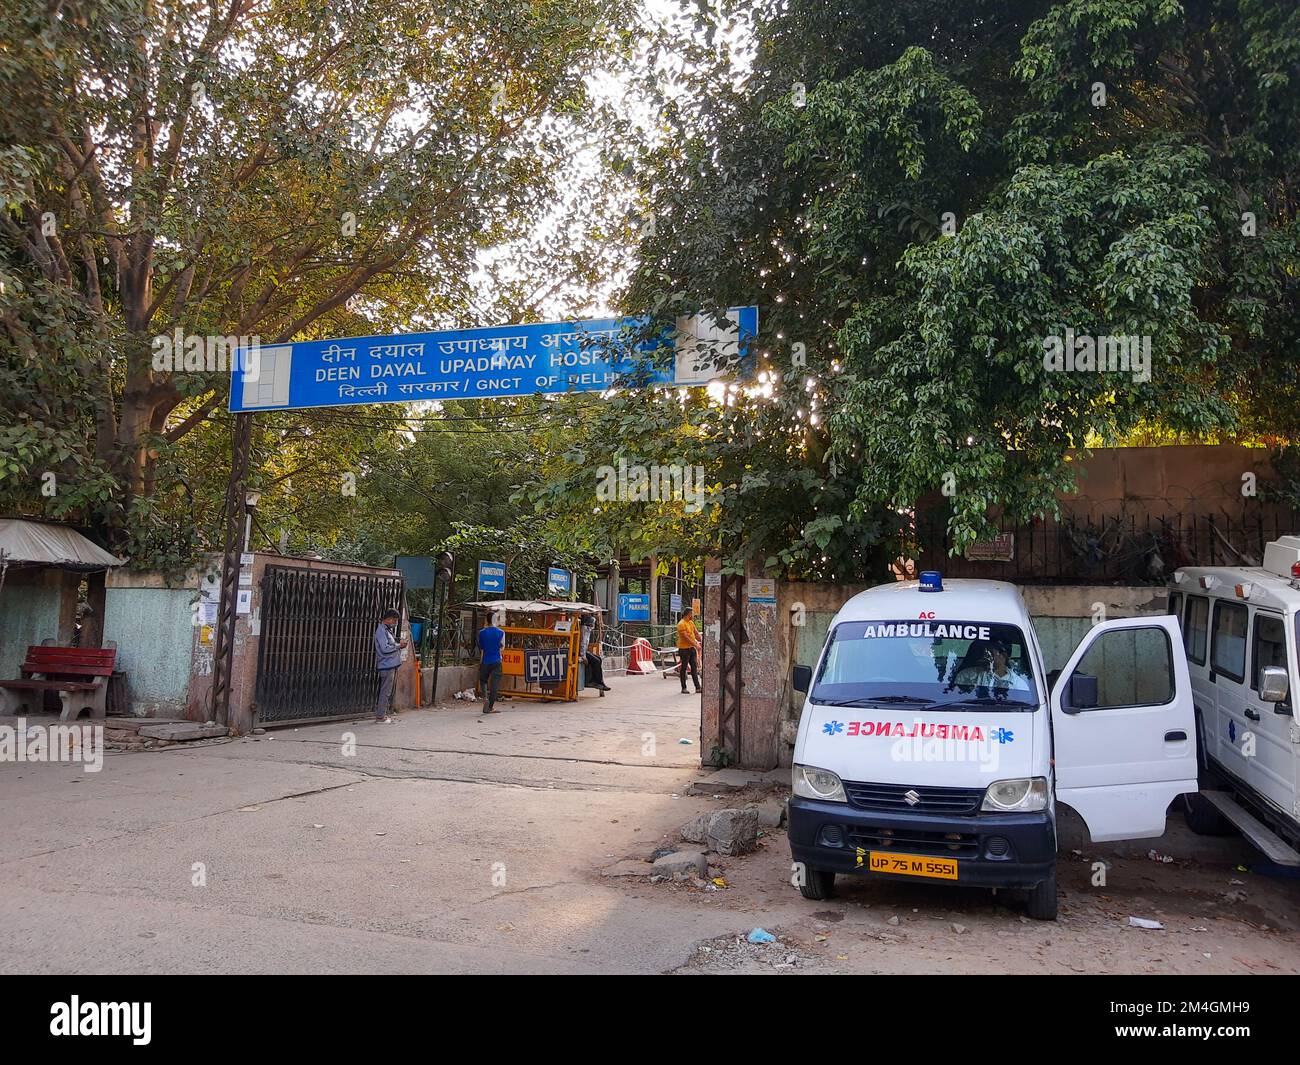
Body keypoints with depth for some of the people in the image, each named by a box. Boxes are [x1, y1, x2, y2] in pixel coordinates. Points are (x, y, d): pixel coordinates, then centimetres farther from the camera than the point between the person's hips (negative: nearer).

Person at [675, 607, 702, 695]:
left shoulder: (691, 622, 12)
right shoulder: (681, 624, -16)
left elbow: (696, 634, 15)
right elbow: (686, 637, -21)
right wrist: (696, 645, -21)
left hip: (692, 648, 8)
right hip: (684, 649, -8)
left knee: (694, 668, 5)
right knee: (684, 668, 1)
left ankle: (697, 687, 6)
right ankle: (684, 688, 8)